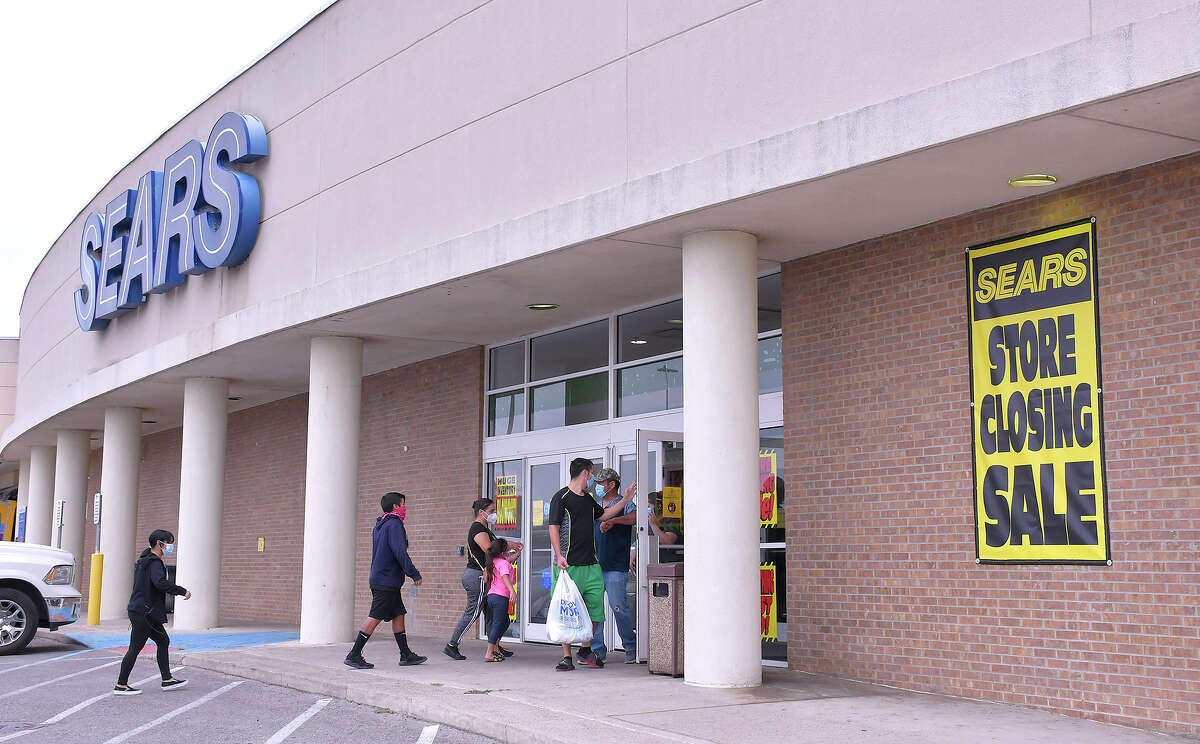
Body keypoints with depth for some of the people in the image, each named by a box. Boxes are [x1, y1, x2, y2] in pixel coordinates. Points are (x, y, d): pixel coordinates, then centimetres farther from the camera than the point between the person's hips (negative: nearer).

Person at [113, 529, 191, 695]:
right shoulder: (154, 562, -16)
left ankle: (167, 680, 16)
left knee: (163, 641, 14)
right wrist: (182, 591, -25)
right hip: (143, 613, -11)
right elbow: (160, 582, -32)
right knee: (135, 648, -3)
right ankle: (121, 686, 4)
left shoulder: (144, 561, 17)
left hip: (146, 613, 11)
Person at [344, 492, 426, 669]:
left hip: (378, 579, 10)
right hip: (387, 581, -10)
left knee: (399, 615, 12)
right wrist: (414, 574, -16)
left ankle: (406, 655, 15)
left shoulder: (379, 526, 17)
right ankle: (354, 655, -5)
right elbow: (400, 553, -20)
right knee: (375, 617, -7)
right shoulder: (394, 525, -13)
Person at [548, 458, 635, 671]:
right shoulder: (561, 497, -5)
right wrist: (559, 556, -20)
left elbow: (604, 515, 36)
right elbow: (554, 528, -11)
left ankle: (585, 649, 22)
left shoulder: (588, 499, 19)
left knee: (595, 609, 5)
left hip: (591, 565, 7)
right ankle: (567, 657, 2)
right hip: (570, 565, -7)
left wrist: (625, 500, 33)